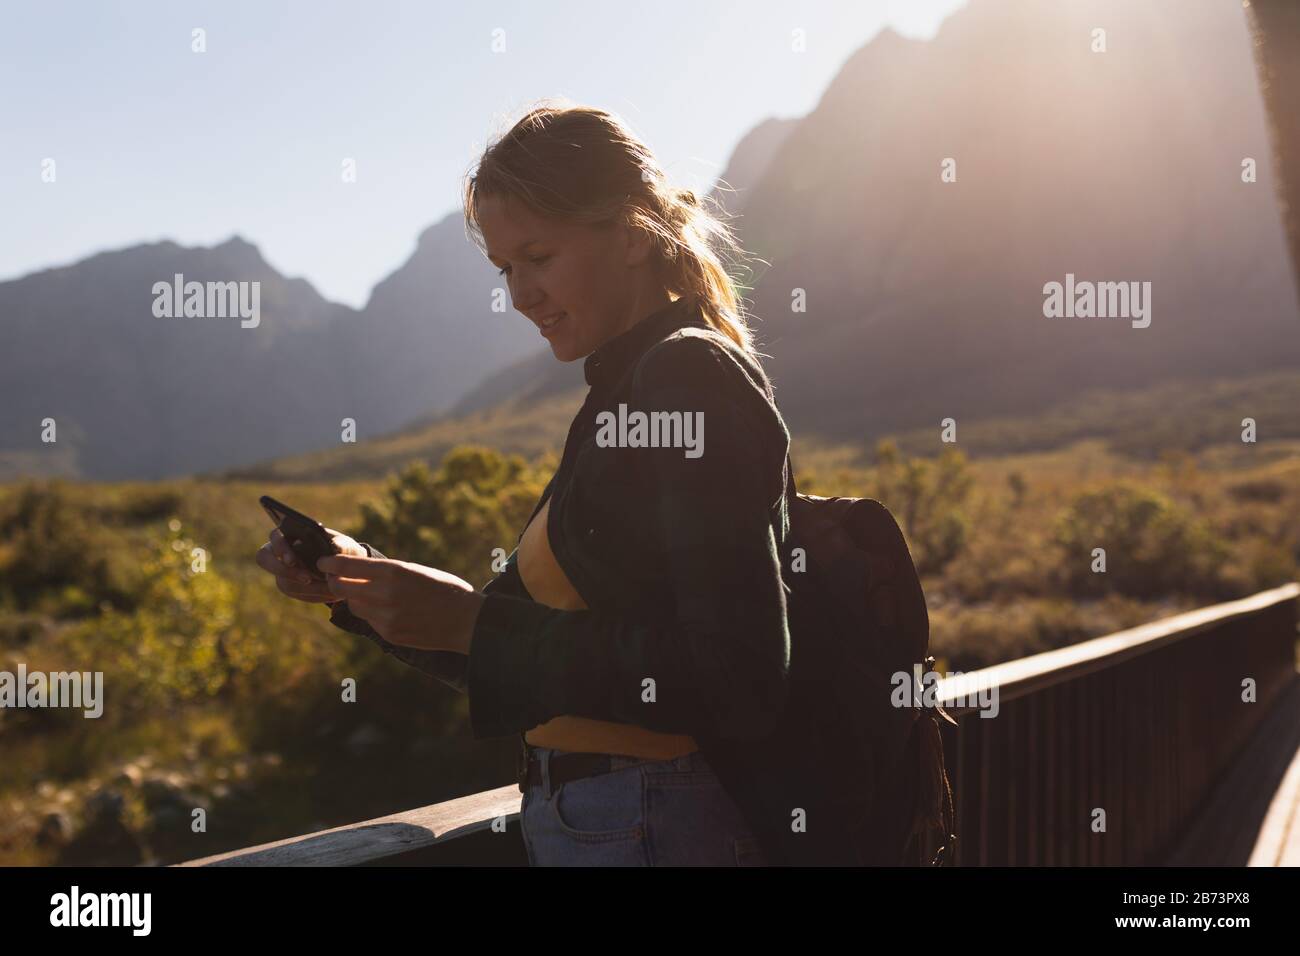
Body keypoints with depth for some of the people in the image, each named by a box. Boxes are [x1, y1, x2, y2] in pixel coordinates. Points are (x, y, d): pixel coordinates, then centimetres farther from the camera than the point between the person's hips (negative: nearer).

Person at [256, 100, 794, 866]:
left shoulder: (691, 380, -15)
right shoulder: (630, 388, 12)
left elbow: (737, 687, -24)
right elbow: (523, 650, 12)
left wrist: (473, 622, -22)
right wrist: (359, 583, 0)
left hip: (656, 831, -8)